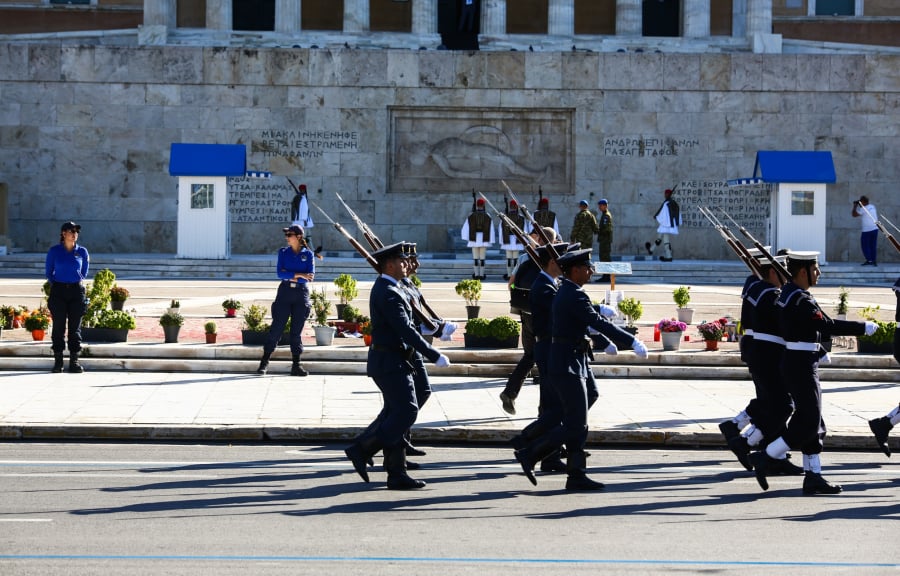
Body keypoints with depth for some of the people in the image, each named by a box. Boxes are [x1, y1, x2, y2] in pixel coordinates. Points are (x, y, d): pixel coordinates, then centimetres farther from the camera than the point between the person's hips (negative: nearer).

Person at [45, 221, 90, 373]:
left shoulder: (82, 251, 4)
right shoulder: (54, 251, 0)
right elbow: (48, 272, 10)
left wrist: (80, 281, 9)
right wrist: (55, 284, 3)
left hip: (76, 291, 1)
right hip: (58, 291, -1)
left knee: (75, 326, 2)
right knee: (58, 326, 0)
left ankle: (74, 361, 7)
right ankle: (58, 362, 5)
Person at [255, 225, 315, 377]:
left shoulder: (308, 254, 3)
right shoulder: (283, 252, 6)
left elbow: (310, 277, -7)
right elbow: (280, 273, -6)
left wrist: (289, 276, -9)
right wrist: (298, 275, -15)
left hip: (301, 294, 0)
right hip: (285, 292, 0)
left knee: (297, 330, 3)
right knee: (277, 327, -3)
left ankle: (296, 365, 8)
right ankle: (264, 362, 0)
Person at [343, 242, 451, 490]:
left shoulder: (384, 288, 15)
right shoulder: (388, 293, -18)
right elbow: (406, 331, -23)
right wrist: (435, 356, -21)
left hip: (390, 361, 11)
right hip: (390, 362, -11)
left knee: (396, 414, 8)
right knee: (406, 412, -11)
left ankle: (397, 474, 8)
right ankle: (362, 450, -7)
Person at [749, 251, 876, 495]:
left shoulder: (788, 293, 11)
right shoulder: (800, 301, -20)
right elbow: (829, 325, -24)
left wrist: (820, 351, 19)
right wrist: (863, 327, -16)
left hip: (797, 363, 11)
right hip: (801, 366, -11)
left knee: (812, 422, 11)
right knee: (808, 423, -6)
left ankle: (813, 477, 12)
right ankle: (765, 459, -2)